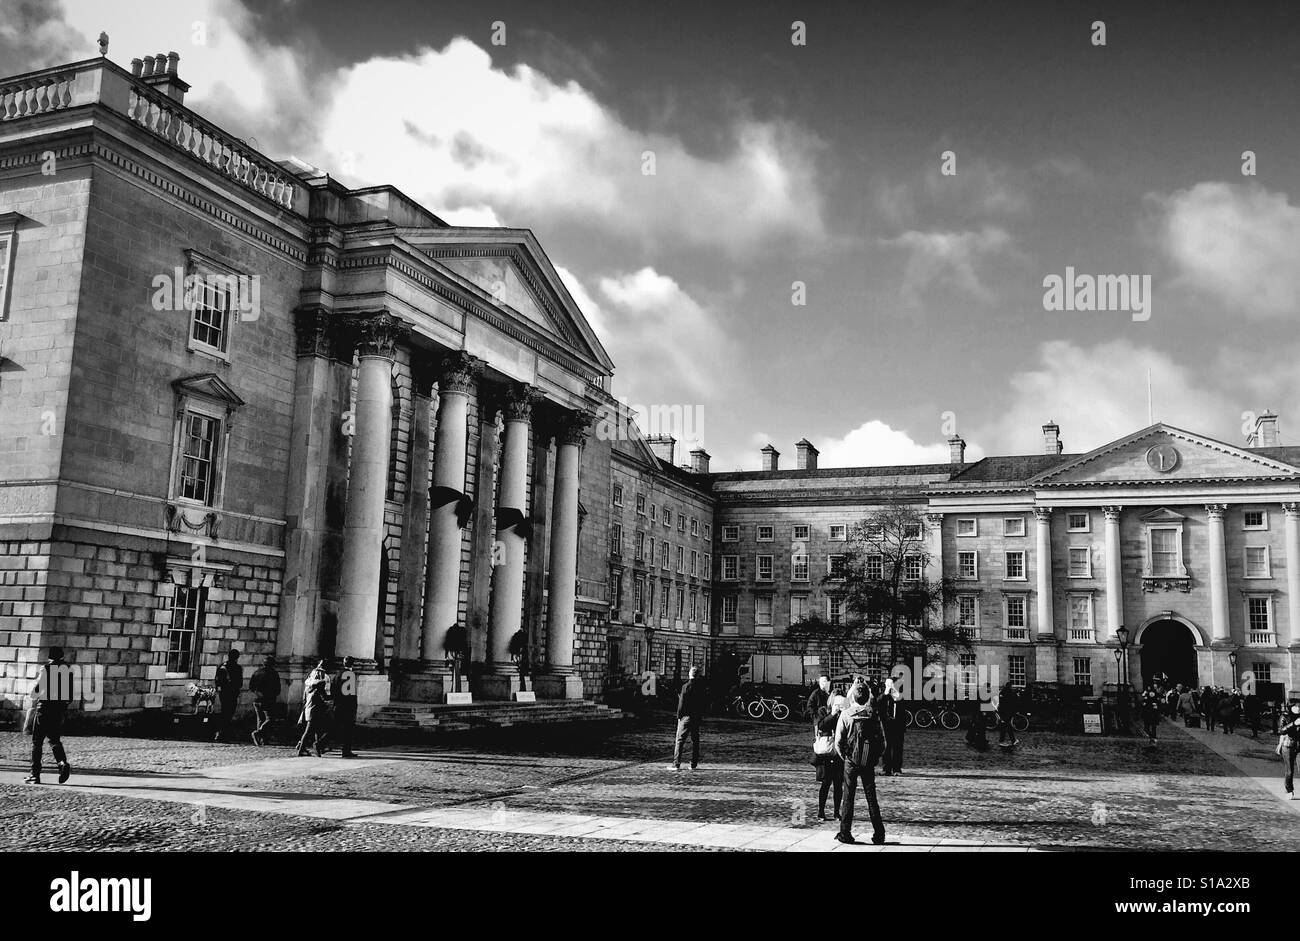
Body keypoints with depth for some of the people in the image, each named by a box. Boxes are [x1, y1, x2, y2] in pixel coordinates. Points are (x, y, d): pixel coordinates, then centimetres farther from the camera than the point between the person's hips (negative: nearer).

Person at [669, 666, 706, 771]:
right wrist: (702, 715, 17)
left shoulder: (686, 686, -12)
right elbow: (705, 703, 9)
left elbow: (682, 703, -12)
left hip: (686, 716, -5)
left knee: (680, 740, -3)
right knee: (695, 740, 12)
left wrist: (679, 716, -4)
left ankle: (676, 764, -8)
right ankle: (694, 764, 14)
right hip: (697, 717, 5)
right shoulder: (701, 687, 4)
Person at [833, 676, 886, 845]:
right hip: (869, 762, 2)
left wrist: (843, 757, 7)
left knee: (848, 797, 7)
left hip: (851, 761, -2)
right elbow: (882, 741, -1)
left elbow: (838, 741, -7)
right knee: (872, 798, 10)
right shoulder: (874, 714, -4)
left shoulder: (845, 714, -9)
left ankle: (845, 833, 8)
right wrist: (875, 757, 10)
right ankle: (879, 835, 10)